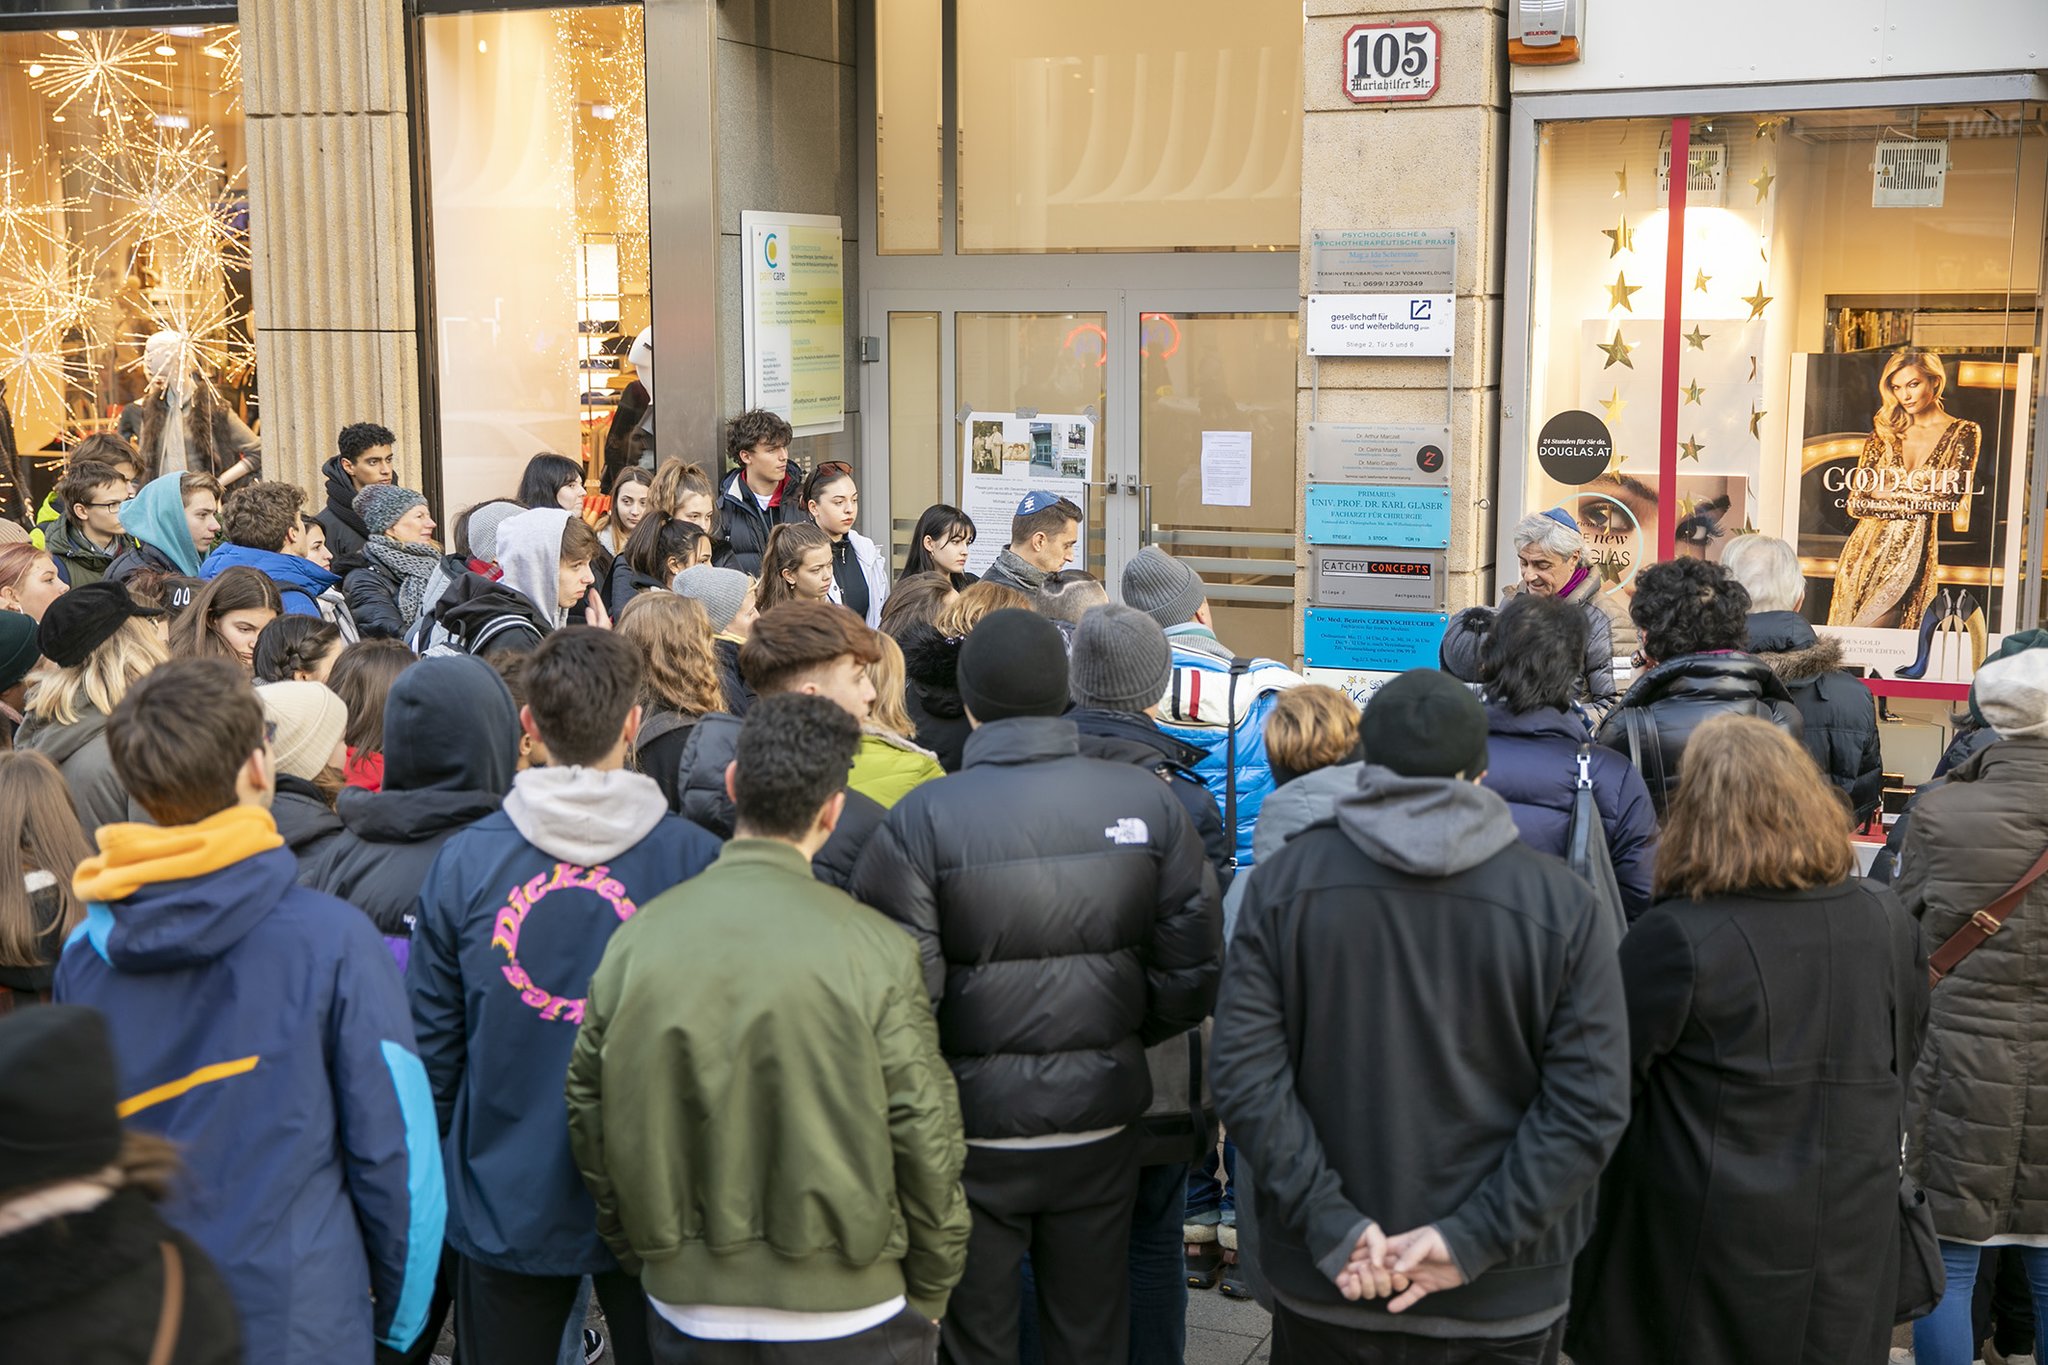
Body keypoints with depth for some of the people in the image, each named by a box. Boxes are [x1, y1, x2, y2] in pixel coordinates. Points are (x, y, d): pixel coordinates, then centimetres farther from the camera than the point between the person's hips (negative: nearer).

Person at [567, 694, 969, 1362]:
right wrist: (929, 1295, 4)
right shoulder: (873, 948, -14)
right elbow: (924, 1137, -11)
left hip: (686, 1309, 3)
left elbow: (590, 1117, 2)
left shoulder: (635, 940, -6)